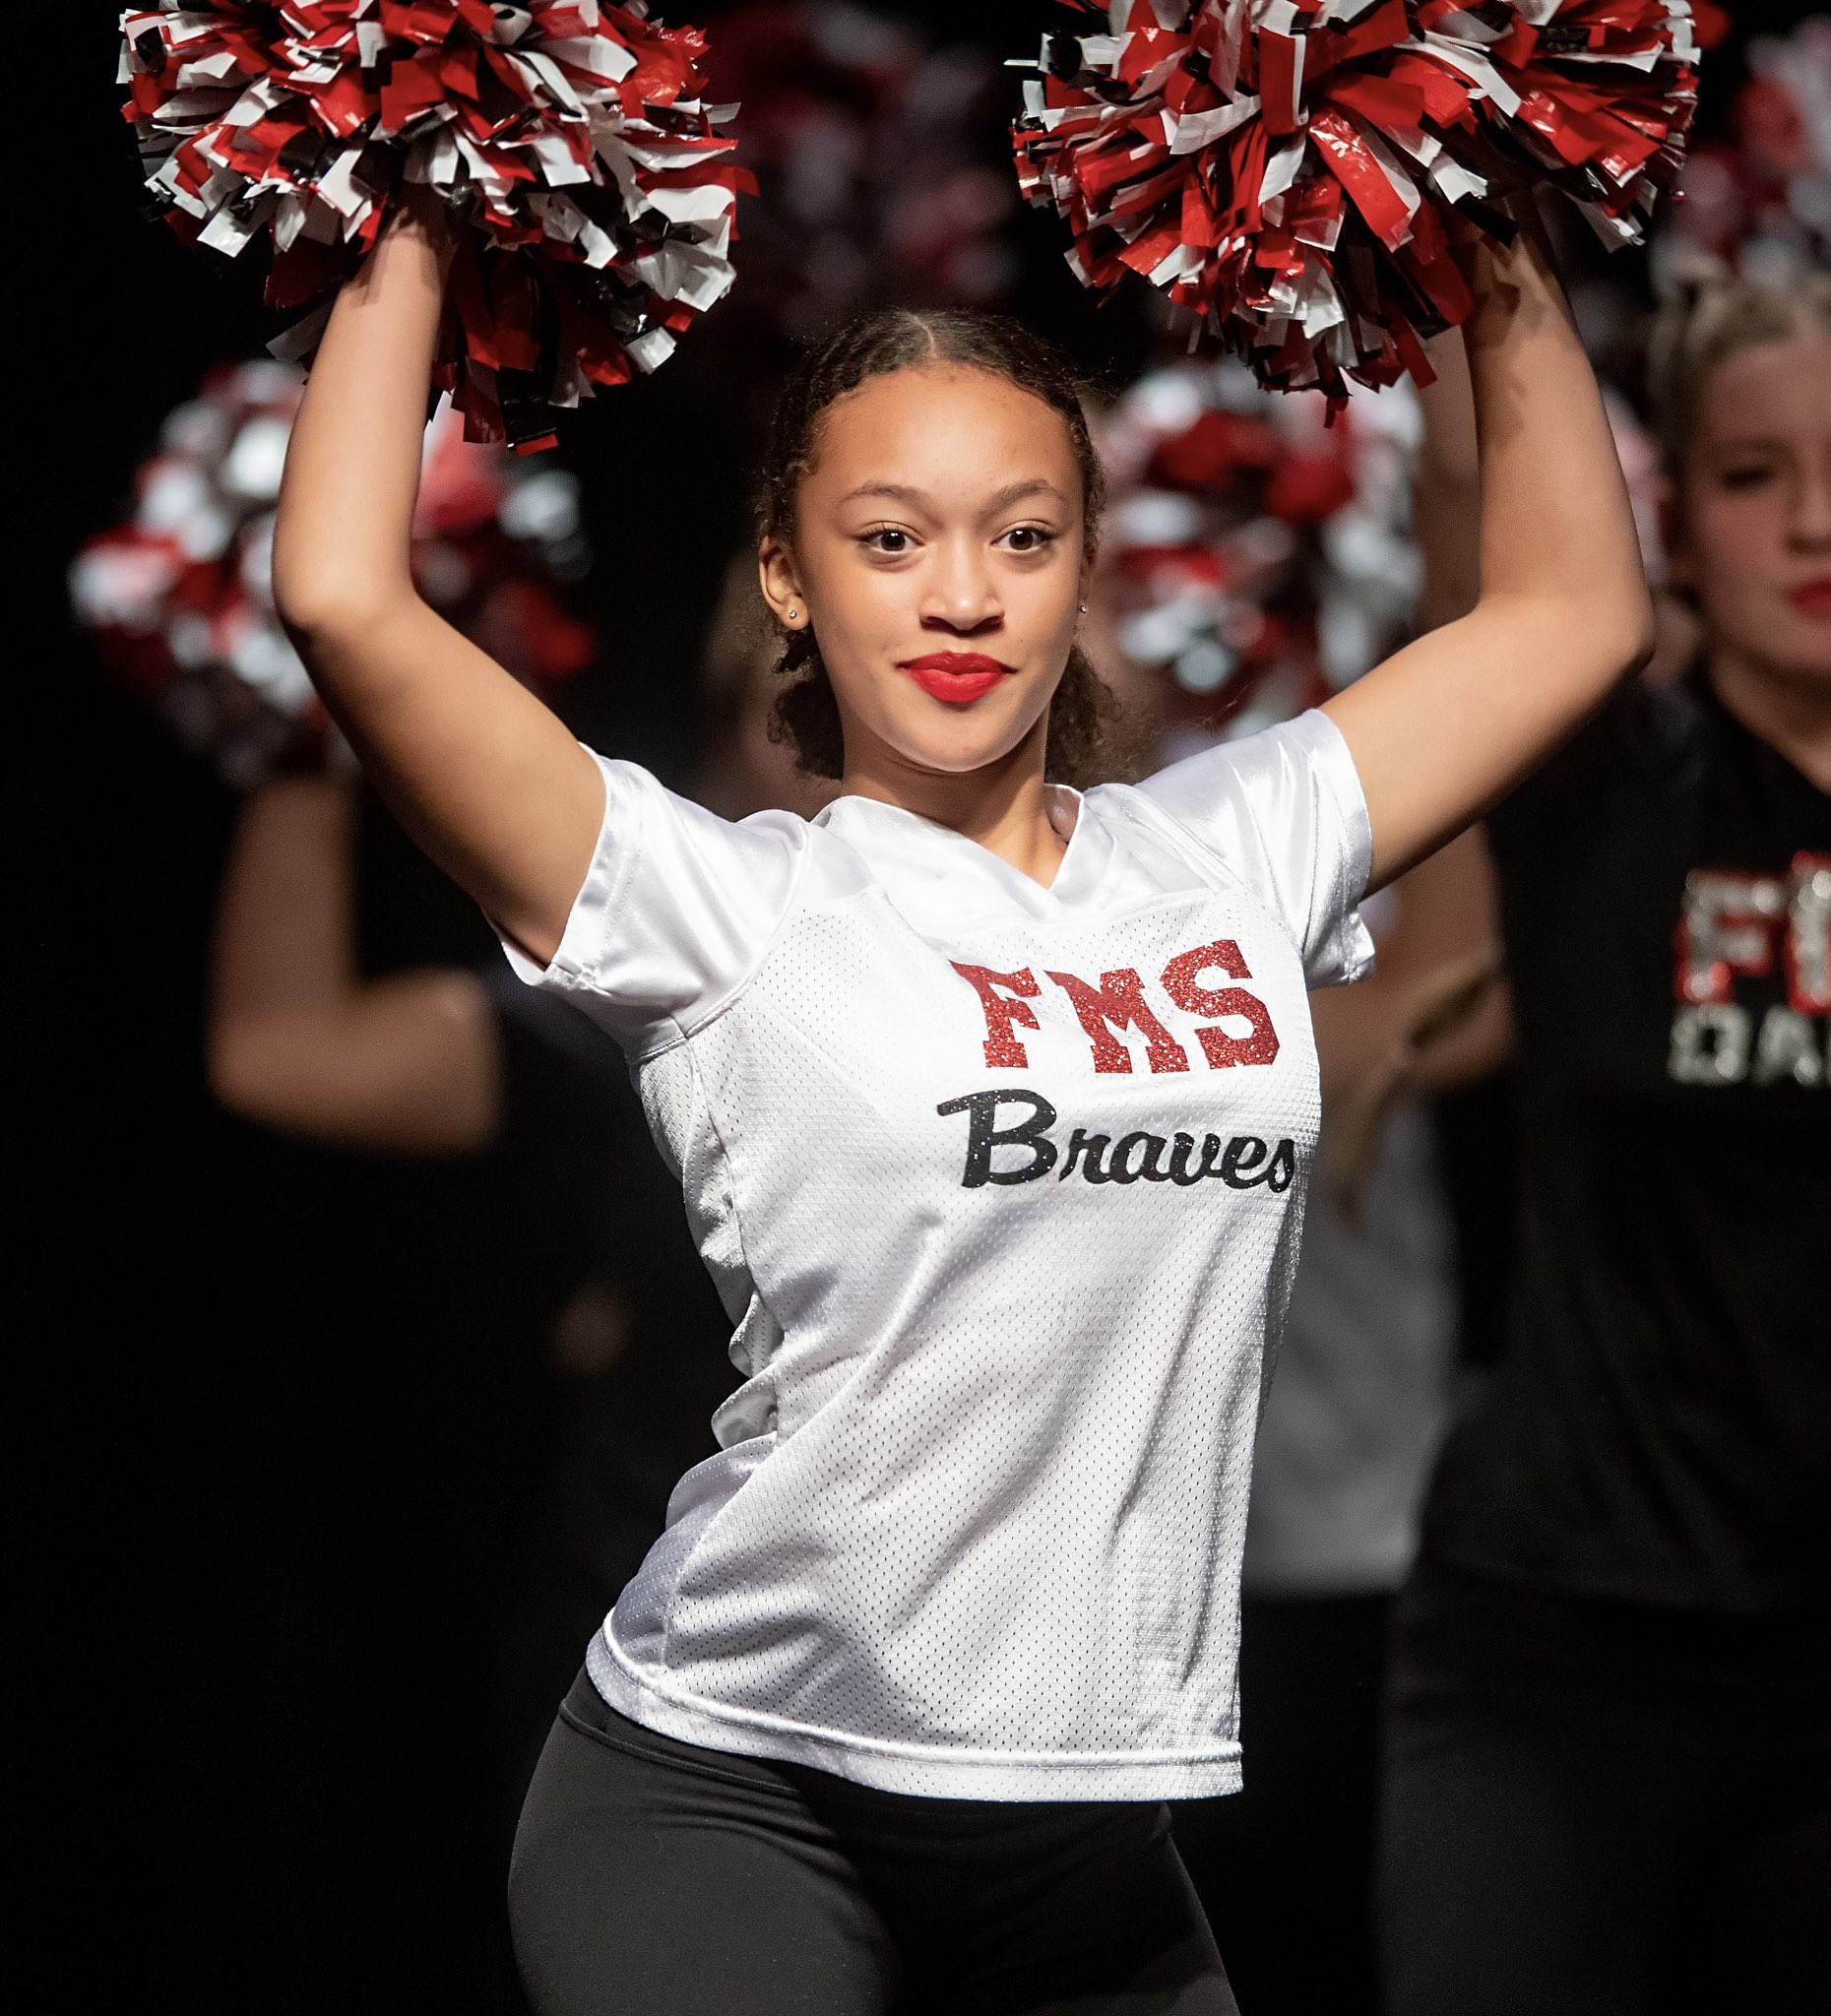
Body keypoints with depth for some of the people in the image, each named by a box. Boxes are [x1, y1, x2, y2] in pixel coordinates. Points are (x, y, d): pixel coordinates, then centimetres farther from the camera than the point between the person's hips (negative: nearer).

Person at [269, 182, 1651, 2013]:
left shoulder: (1225, 863, 9)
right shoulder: (732, 905, -5)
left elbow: (1573, 610, 19)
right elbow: (345, 599, -15)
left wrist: (1505, 273, 17)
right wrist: (410, 249, -4)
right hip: (733, 1799, -5)